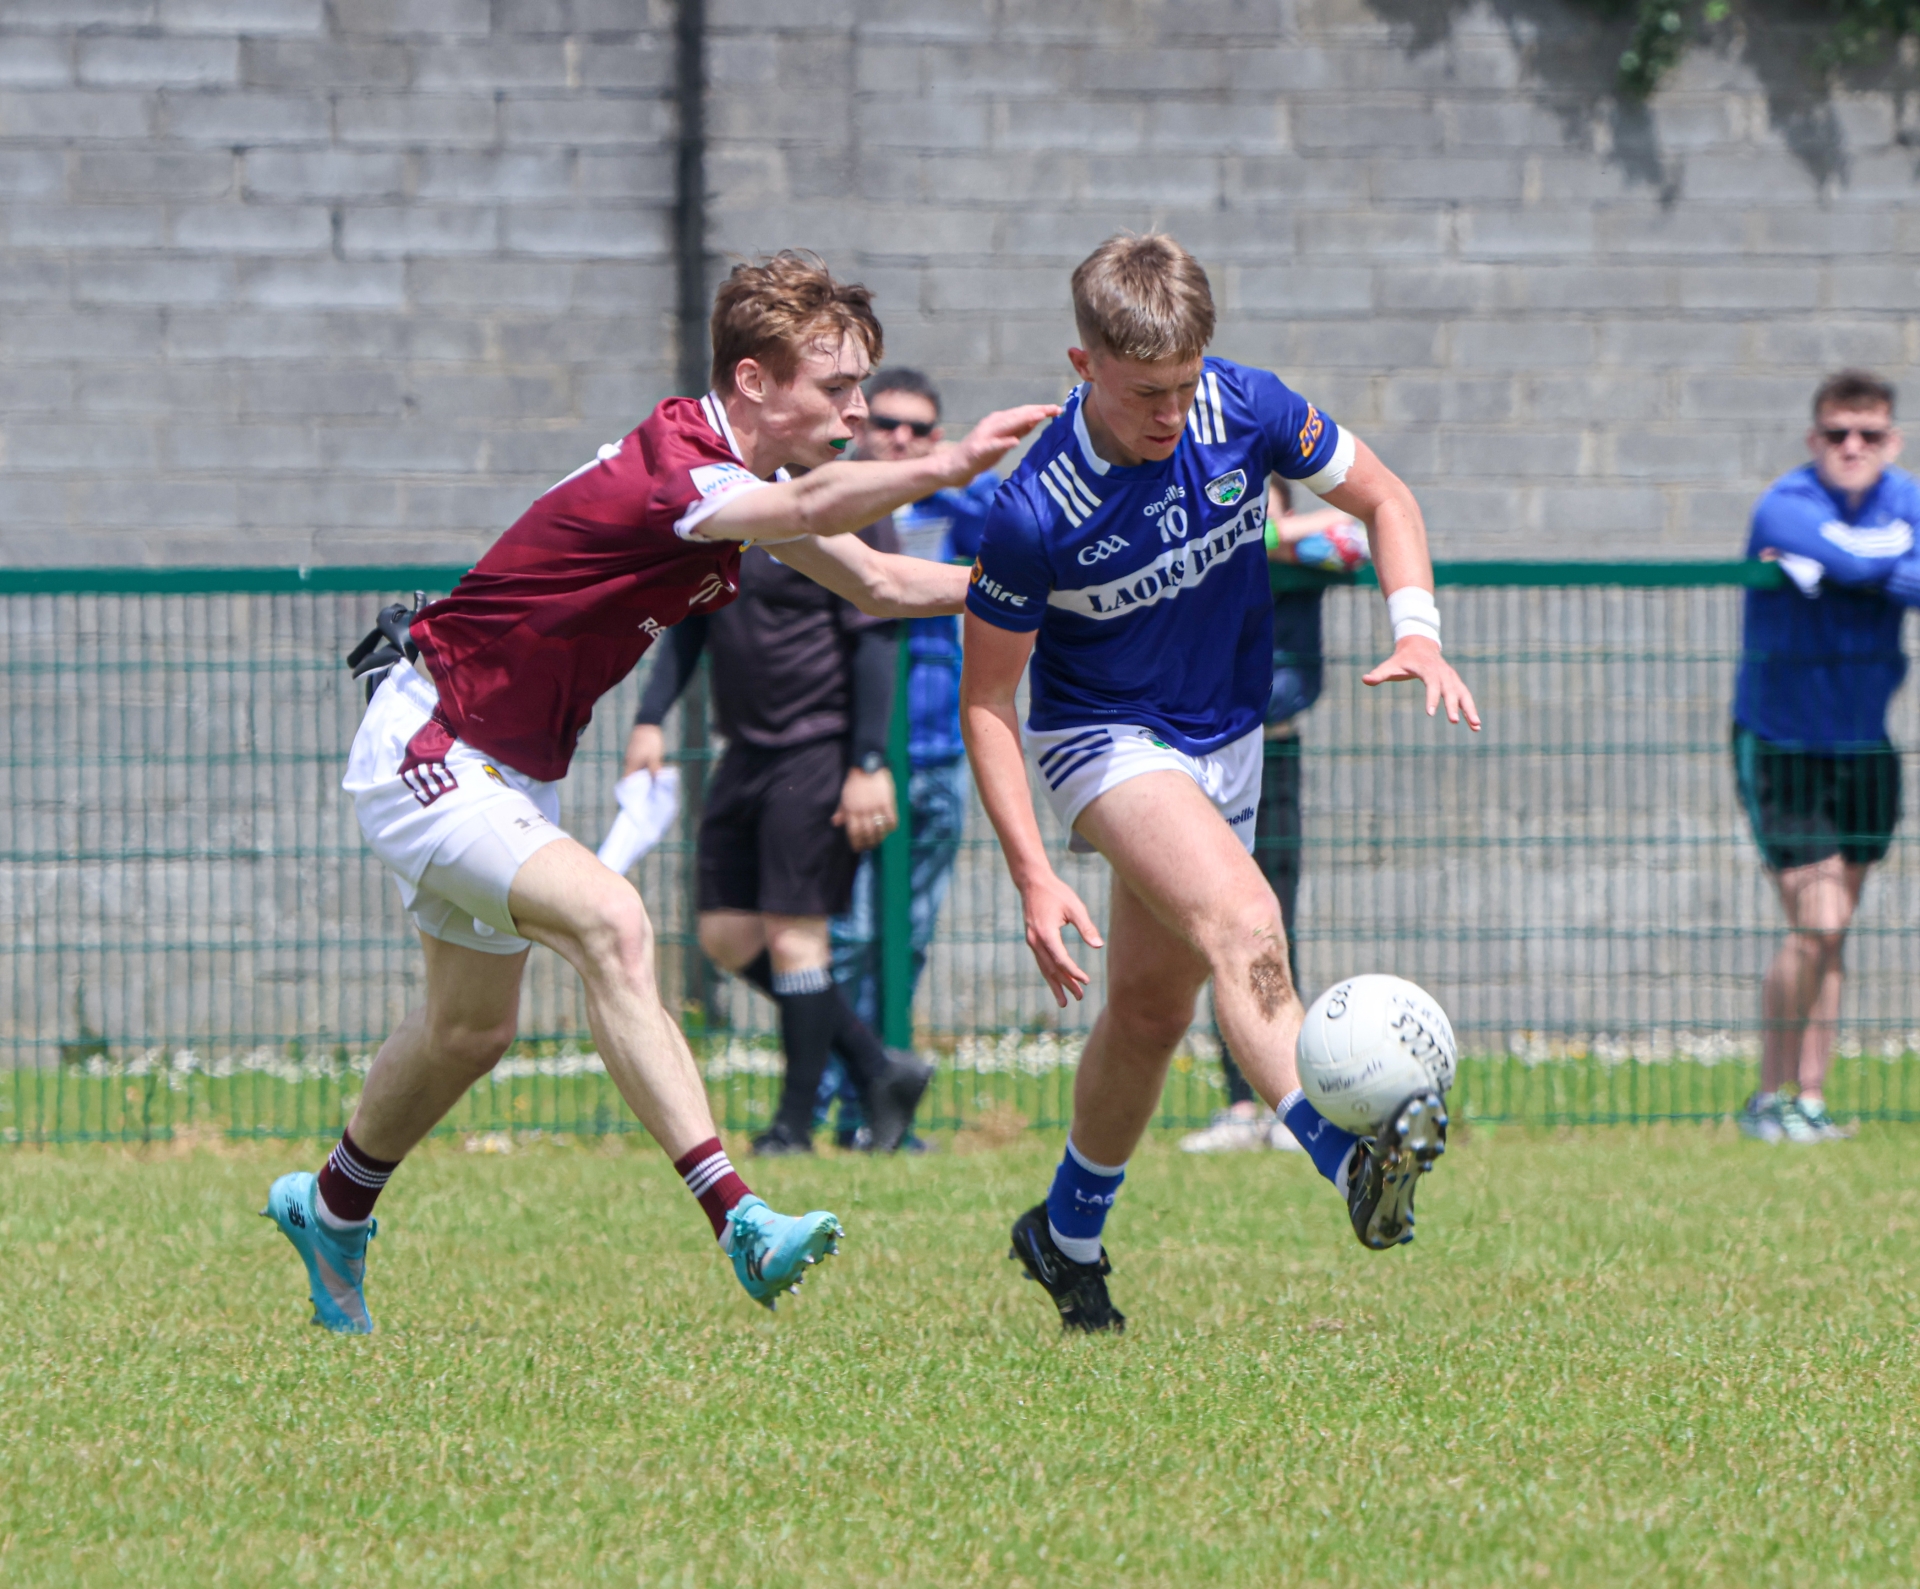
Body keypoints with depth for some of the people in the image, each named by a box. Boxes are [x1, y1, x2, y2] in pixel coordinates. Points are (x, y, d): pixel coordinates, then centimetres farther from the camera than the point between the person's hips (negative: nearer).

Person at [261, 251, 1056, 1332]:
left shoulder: (737, 476, 0)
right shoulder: (664, 472, -29)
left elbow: (876, 583, 11)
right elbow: (809, 511, -49)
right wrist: (947, 467, -61)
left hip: (515, 773, 10)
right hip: (427, 753, -10)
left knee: (473, 1030, 22)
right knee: (609, 920, -31)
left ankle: (330, 1211, 47)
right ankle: (738, 1222, -39)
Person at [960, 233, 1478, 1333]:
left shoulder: (1245, 410, -17)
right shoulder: (1037, 512, -26)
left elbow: (1382, 497, 1)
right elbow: (988, 701, -15)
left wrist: (1419, 631, -16)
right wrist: (1036, 878, -21)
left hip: (1225, 736, 5)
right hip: (1102, 738, -5)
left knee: (1154, 1006, 14)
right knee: (1242, 922, -31)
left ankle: (1068, 1234, 35)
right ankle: (1349, 1159, -50)